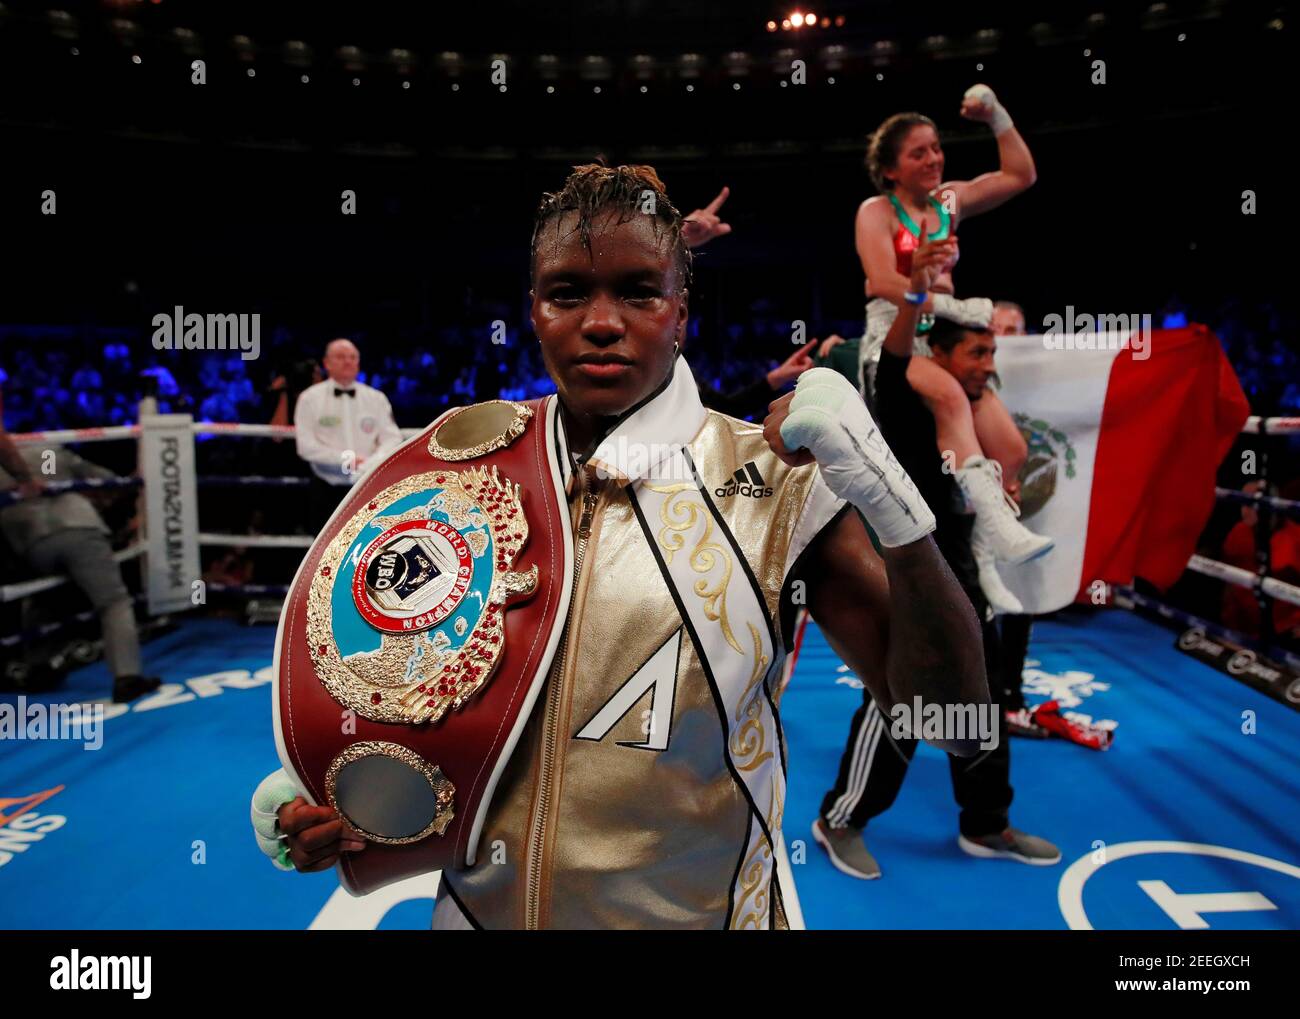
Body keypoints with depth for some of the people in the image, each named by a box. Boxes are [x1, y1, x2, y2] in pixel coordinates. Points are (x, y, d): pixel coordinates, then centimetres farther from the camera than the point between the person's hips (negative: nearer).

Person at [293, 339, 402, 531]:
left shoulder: (377, 399, 8)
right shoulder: (310, 398, 2)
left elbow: (392, 438, -1)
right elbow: (306, 446, -7)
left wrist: (370, 463, -19)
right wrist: (343, 458, -18)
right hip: (326, 490, -1)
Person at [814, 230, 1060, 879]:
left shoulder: (974, 413, 11)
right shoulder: (907, 405, -13)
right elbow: (893, 358, -37)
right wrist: (917, 292, -54)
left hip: (960, 576, 9)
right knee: (895, 709, -3)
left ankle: (985, 826, 32)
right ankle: (839, 821, 15)